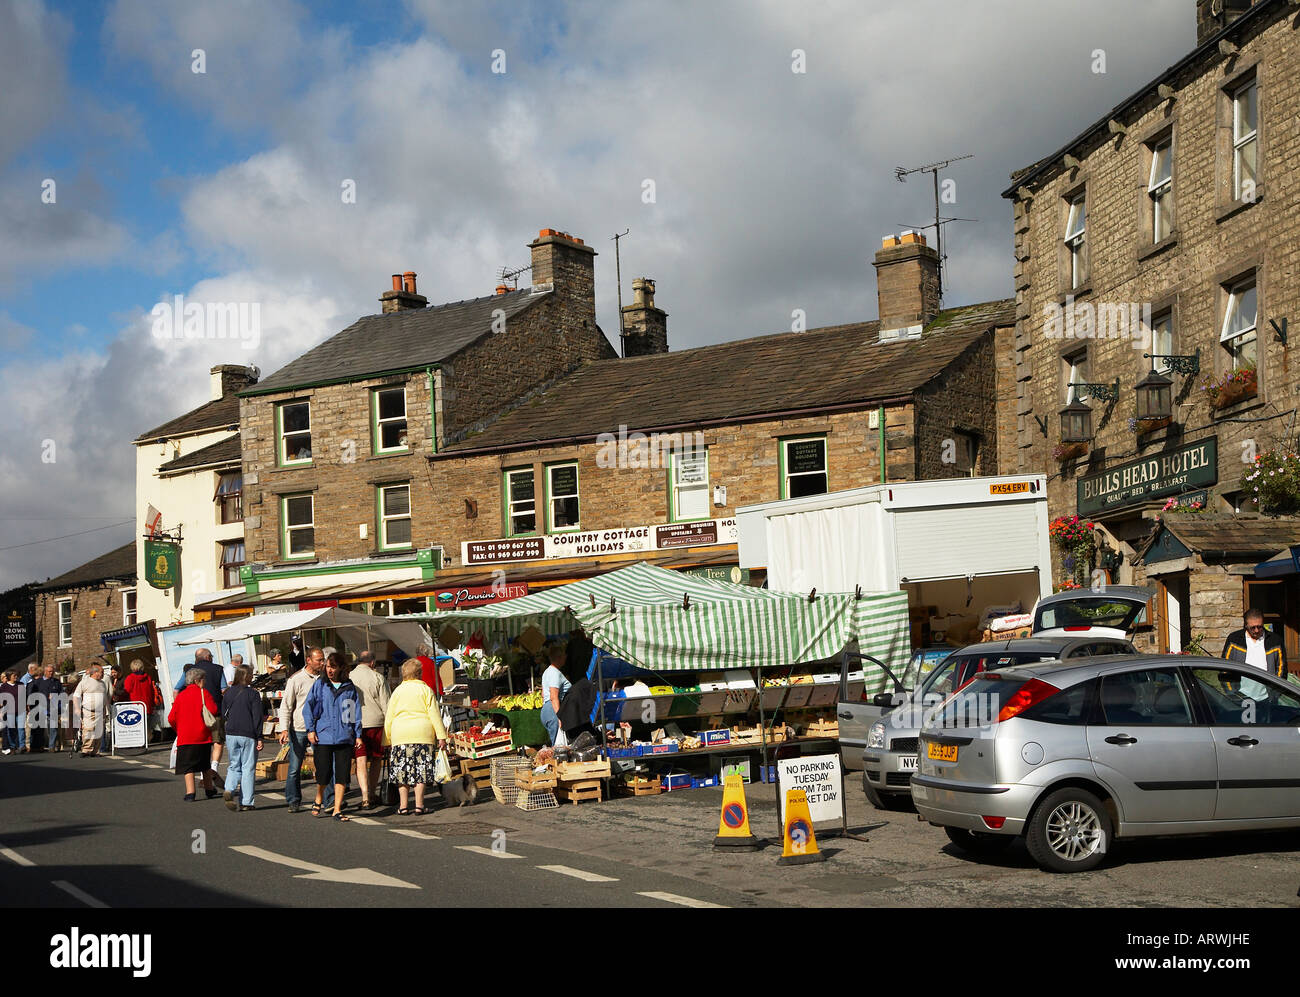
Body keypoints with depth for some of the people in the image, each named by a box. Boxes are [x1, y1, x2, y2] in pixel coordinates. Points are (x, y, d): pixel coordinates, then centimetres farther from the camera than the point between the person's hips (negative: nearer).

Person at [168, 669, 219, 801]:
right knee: (205, 764, 16)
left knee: (188, 766, 1)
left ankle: (190, 792, -11)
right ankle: (209, 789, 26)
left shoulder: (180, 696, 5)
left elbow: (172, 718, 4)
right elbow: (213, 710, -16)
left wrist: (178, 730, 21)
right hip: (203, 735, 0)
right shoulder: (204, 693, -3)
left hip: (185, 736, 0)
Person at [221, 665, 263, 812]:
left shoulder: (228, 693, 4)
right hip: (248, 735, -4)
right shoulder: (253, 694, -9)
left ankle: (229, 789, -11)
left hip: (231, 734, 4)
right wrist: (259, 738, -7)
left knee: (234, 766, 15)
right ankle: (246, 802, 4)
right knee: (248, 768, 4)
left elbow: (223, 715, 11)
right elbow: (257, 717, -10)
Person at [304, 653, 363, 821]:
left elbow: (356, 713, 13)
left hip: (345, 737, 1)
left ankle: (337, 810, 3)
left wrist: (358, 735, 7)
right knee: (324, 774, -3)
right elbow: (307, 709, 6)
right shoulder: (319, 686, 8)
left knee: (342, 775, -3)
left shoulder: (350, 688, 11)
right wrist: (311, 729, -4)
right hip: (323, 737, -1)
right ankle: (318, 802, 24)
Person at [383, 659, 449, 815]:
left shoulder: (398, 691, 11)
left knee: (402, 771, 5)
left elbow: (389, 718, 11)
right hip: (423, 735, -1)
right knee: (420, 771, 3)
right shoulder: (425, 690, 4)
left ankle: (403, 806, 3)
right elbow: (434, 714, -1)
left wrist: (387, 741, 15)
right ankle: (419, 805, 1)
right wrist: (441, 736, 0)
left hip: (400, 736, 1)